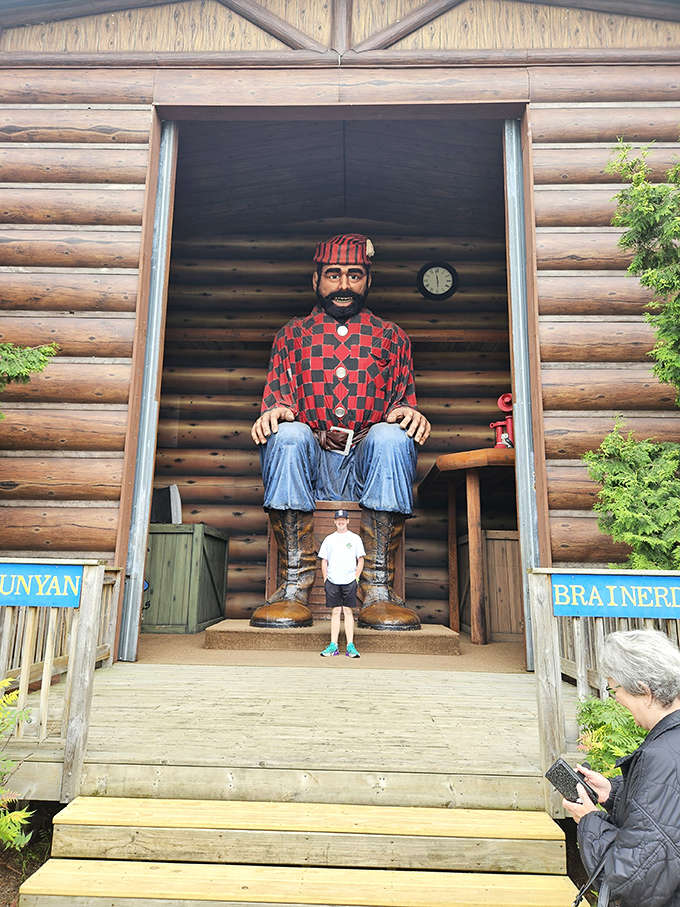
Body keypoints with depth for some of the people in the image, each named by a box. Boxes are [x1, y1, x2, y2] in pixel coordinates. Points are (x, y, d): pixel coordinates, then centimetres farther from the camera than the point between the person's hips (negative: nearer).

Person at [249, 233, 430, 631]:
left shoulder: (391, 337, 21)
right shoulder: (293, 334, 22)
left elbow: (404, 403, 16)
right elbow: (275, 398, 14)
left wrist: (407, 412, -10)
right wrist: (273, 412, -12)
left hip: (369, 464, 0)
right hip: (309, 463, 1)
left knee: (392, 436, -33)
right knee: (288, 435, -33)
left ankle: (379, 589, -29)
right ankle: (295, 585, -28)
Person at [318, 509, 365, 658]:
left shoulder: (355, 538, 6)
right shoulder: (329, 539, 11)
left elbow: (360, 560, 8)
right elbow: (324, 561, 14)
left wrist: (356, 577, -2)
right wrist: (325, 579, 4)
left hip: (349, 581, -2)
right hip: (332, 582, 2)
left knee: (348, 612, -1)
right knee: (335, 612, 4)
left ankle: (350, 646, 1)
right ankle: (333, 645, 7)